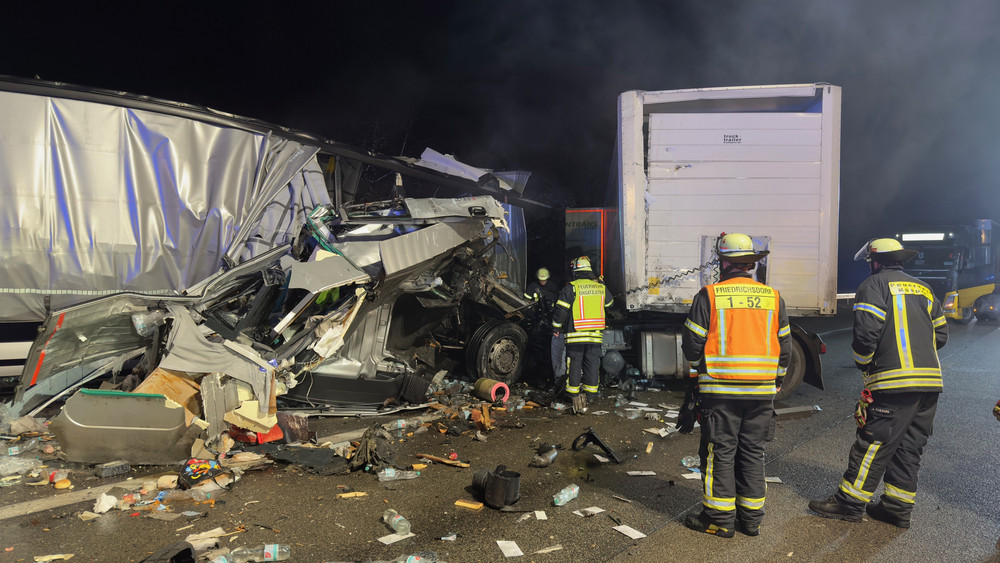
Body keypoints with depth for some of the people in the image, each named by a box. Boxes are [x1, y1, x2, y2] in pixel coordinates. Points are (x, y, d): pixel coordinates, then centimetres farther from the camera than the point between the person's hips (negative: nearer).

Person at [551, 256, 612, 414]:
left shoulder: (570, 288, -6)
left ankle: (576, 400, 6)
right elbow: (609, 305, 25)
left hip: (575, 336, -3)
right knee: (592, 366, 9)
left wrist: (556, 329, 7)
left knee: (574, 367, 5)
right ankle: (589, 395, 11)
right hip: (596, 336, 3)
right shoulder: (601, 288, 7)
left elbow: (560, 311, -6)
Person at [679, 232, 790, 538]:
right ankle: (751, 518, 21)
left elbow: (692, 344, -4)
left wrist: (697, 375, 15)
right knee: (752, 452, 13)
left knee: (719, 452, 4)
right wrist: (775, 381, 21)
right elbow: (784, 347, 10)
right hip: (762, 392, 4)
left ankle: (720, 518, 10)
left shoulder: (709, 295, -6)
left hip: (720, 390, -4)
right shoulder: (773, 298, 6)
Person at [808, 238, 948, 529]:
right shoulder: (923, 289, 20)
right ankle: (898, 506, 19)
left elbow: (866, 333, -14)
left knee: (874, 442, -3)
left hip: (894, 382, -8)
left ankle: (849, 501, 4)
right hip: (930, 380, 8)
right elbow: (940, 334, 21)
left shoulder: (874, 285, -4)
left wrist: (864, 364, 1)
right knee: (909, 445, 13)